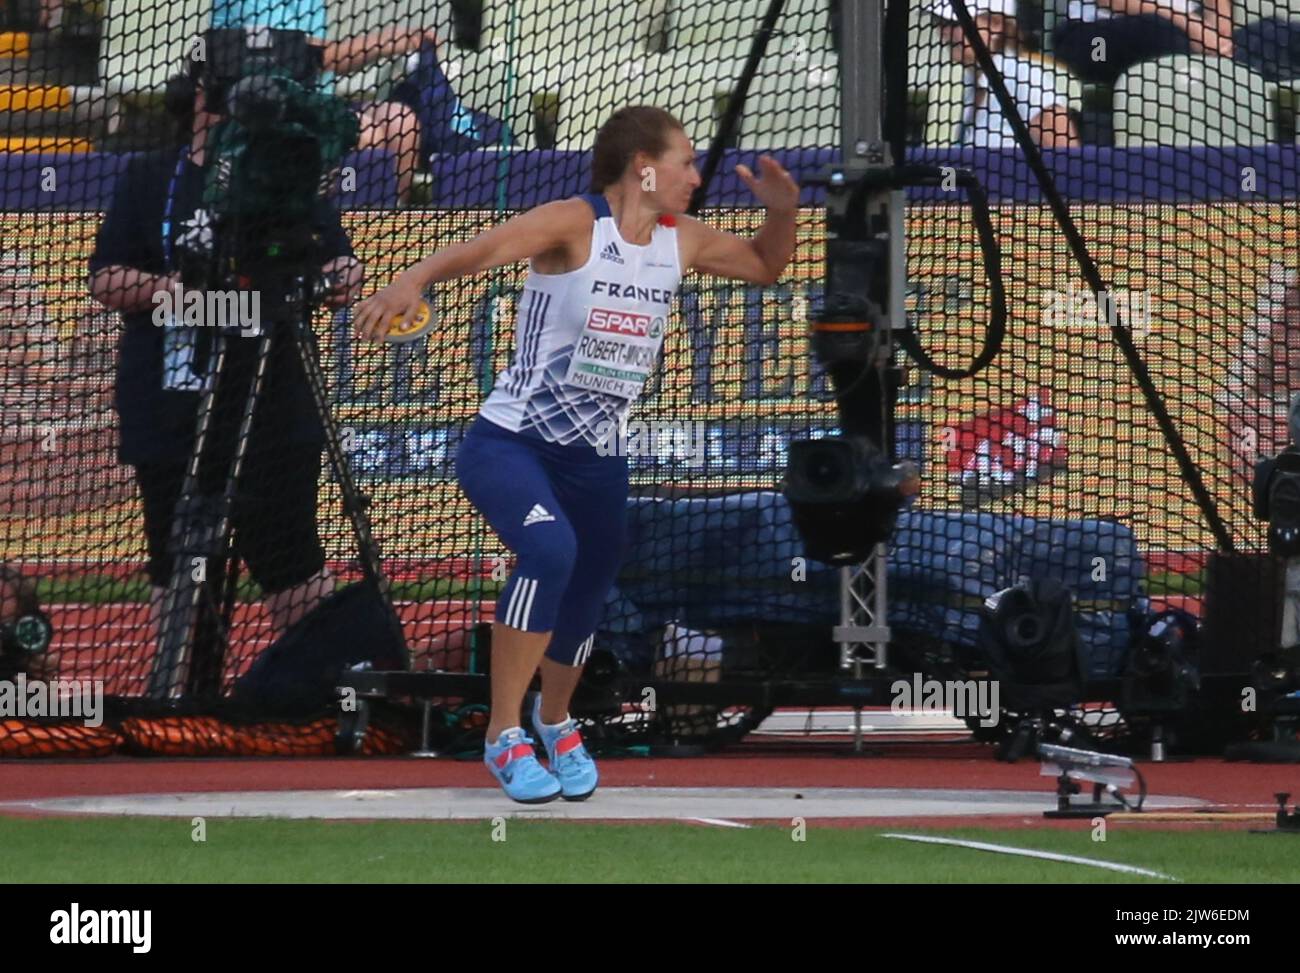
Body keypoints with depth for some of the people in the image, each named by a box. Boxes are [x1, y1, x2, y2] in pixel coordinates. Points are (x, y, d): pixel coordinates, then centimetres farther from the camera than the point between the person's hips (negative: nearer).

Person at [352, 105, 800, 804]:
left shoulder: (681, 241, 5)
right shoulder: (574, 224, -17)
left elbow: (763, 267, 23)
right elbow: (482, 249, -33)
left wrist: (782, 213, 1)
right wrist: (409, 282, -52)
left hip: (595, 460, 7)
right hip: (509, 444, -7)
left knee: (586, 600, 18)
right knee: (550, 550, -32)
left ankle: (554, 718, 51)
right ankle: (504, 734, -21)